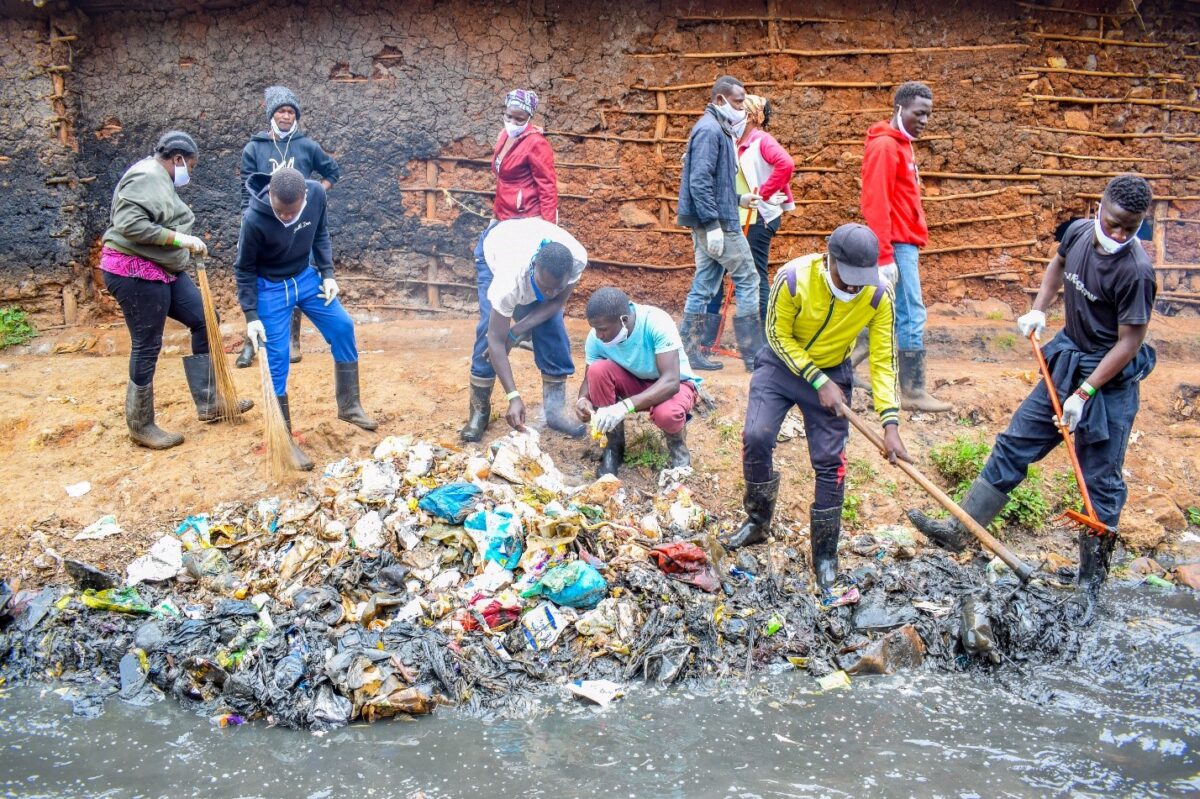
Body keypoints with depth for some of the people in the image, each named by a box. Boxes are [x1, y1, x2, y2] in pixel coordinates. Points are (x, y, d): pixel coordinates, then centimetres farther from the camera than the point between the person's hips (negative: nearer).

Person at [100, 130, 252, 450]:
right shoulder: (147, 177, -16)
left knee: (203, 321, 10)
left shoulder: (161, 179, 17)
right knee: (147, 346, -3)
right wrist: (179, 239, -23)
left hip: (164, 269, 11)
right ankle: (141, 426, 10)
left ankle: (208, 403, 16)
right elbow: (130, 223, -27)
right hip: (135, 272, -11)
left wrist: (188, 243, 4)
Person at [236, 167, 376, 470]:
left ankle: (349, 406, 22)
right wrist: (250, 315, -16)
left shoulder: (317, 194, -21)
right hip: (270, 288, -5)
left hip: (306, 277, 5)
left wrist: (327, 273, -5)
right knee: (276, 360, -4)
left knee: (342, 327, 5)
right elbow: (244, 270, -16)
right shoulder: (254, 219, -32)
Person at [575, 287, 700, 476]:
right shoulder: (596, 337, -19)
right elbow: (590, 379, -7)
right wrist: (583, 400, -31)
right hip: (635, 382, 4)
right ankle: (613, 445, -6)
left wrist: (625, 406, -50)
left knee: (666, 414, -38)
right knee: (598, 370, -26)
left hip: (676, 383, -4)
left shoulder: (657, 322, -33)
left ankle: (678, 446, 0)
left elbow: (671, 381, -39)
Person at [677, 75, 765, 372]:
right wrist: (713, 224, -23)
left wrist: (739, 199, 22)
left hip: (710, 224, 10)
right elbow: (700, 182, -21)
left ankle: (689, 352, 13)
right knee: (747, 281, -4)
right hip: (719, 223, -10)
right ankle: (754, 355, 0)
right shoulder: (709, 130, -13)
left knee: (704, 287, 10)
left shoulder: (719, 130, 18)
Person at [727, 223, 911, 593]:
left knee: (830, 460, -6)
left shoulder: (878, 296, -23)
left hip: (832, 372, 1)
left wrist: (890, 423, -24)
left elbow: (884, 360, -17)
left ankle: (825, 553, 9)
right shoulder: (793, 278, -28)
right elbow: (778, 335, -15)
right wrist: (817, 381, -20)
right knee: (756, 438, -15)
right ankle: (758, 522, 11)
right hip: (781, 364, -1)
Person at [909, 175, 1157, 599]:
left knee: (1101, 481, 1)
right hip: (1067, 363, 7)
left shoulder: (1135, 270, -23)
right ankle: (960, 531, 15)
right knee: (1014, 443, 8)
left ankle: (1091, 582, 14)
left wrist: (1084, 394, -20)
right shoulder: (1078, 232, -4)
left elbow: (1129, 342, -20)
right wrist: (1039, 310, 8)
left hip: (1111, 379, -7)